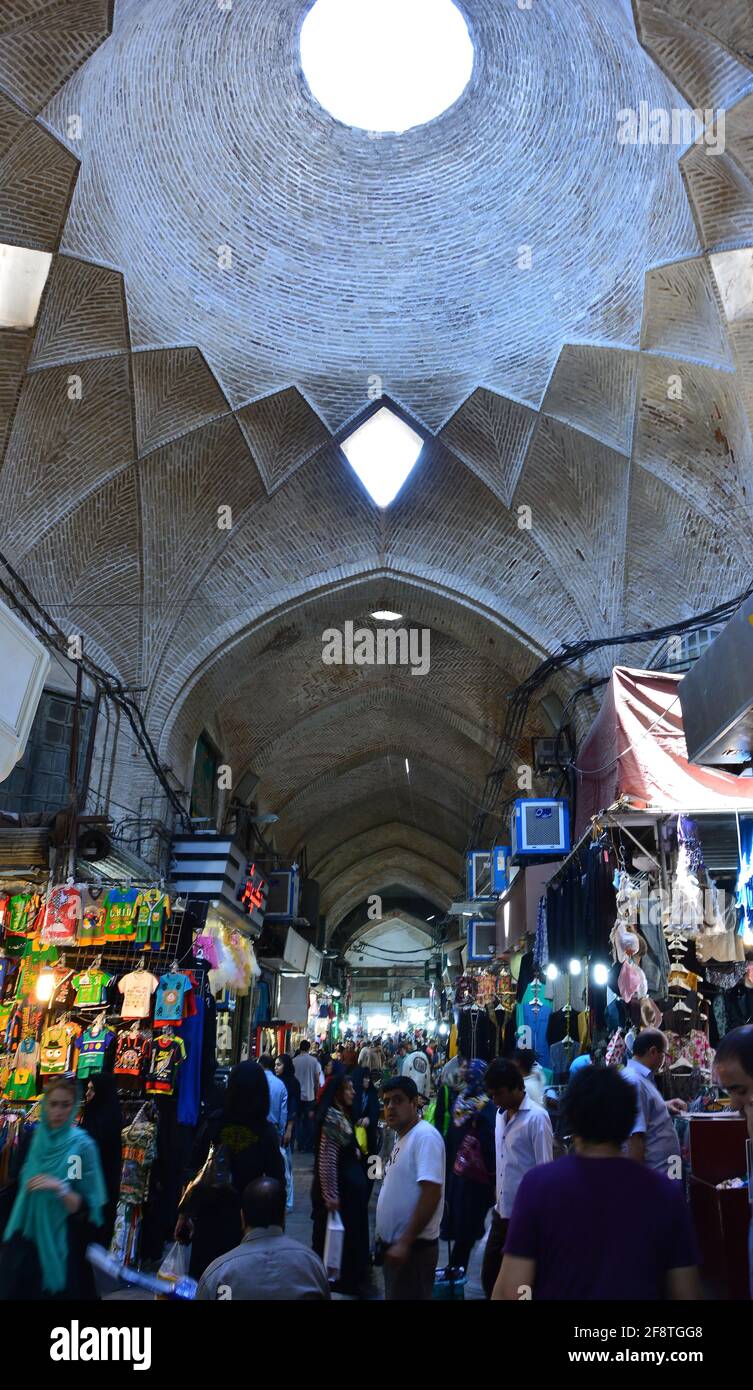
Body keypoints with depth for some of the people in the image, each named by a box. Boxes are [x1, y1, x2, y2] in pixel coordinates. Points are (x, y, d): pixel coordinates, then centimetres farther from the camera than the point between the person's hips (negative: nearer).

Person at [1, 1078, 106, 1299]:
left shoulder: (82, 1145, -14)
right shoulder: (32, 1137, -1)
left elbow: (84, 1208, -15)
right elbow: (20, 1183, 14)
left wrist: (60, 1188, -31)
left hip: (60, 1242, -4)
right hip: (26, 1234, 4)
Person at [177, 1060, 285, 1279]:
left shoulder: (213, 1122, -10)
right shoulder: (267, 1132, -13)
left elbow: (193, 1169, -7)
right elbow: (277, 1180, -10)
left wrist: (185, 1212, 2)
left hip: (210, 1213, 1)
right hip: (248, 1216, -1)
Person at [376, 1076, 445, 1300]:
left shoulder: (425, 1136, -18)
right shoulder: (402, 1137, 11)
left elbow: (431, 1194, -25)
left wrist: (405, 1242, -26)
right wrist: (388, 1235, 17)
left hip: (413, 1246, -9)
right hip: (395, 1243, 9)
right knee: (394, 1295, 18)